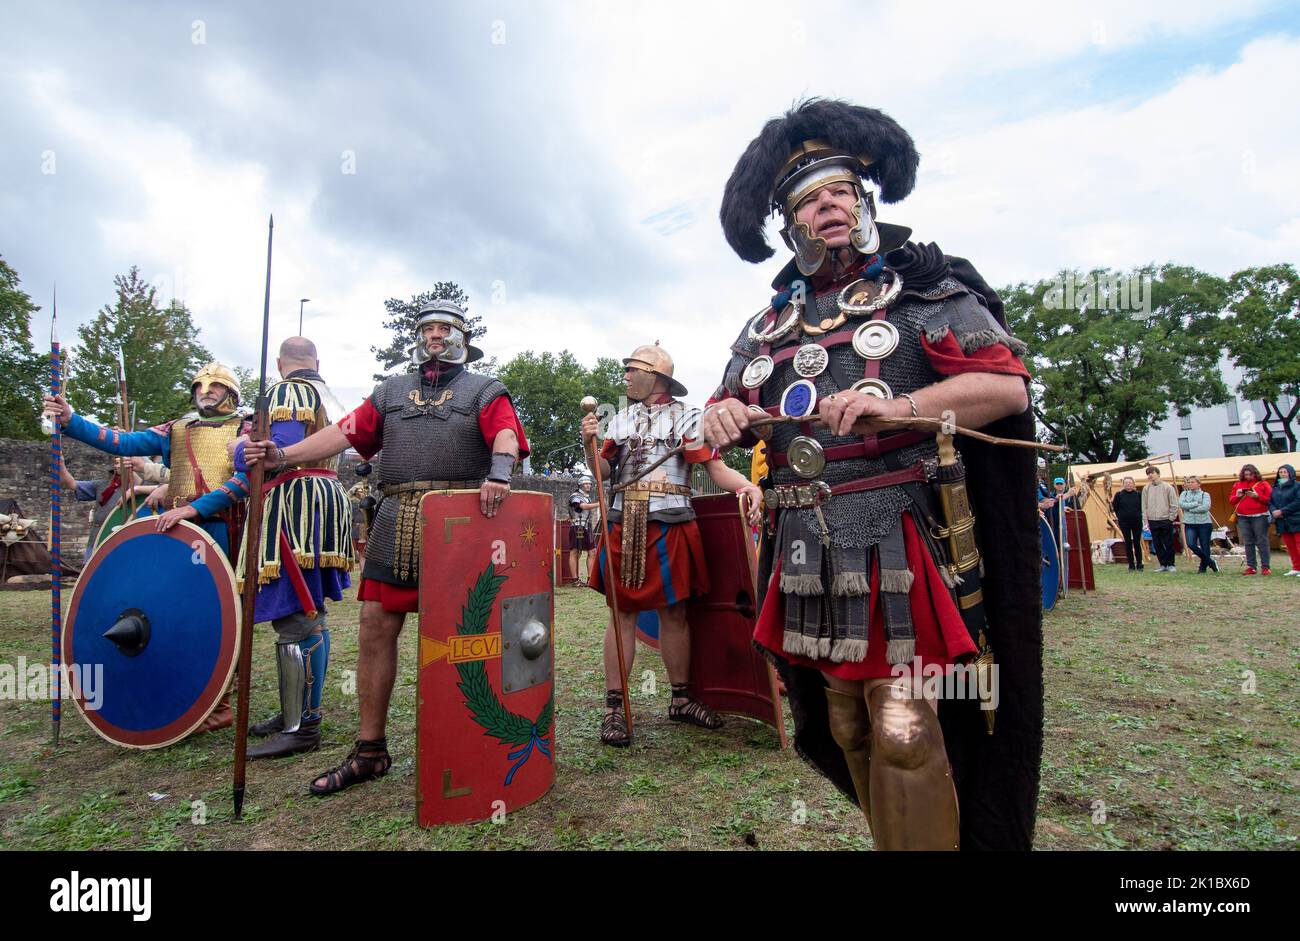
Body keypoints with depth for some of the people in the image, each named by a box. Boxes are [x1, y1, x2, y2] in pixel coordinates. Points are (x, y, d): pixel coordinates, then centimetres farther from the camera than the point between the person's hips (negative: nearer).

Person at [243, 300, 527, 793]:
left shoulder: (484, 391, 9)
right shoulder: (391, 391, 22)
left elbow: (506, 435, -11)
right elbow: (345, 432, 11)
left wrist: (498, 473, -32)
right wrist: (282, 454, -3)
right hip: (396, 523, 4)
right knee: (376, 627, 3)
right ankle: (369, 751, 17)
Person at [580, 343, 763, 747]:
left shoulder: (686, 417, 3)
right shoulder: (621, 419, 15)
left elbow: (716, 467, -5)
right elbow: (605, 471, 13)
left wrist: (748, 487, -24)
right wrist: (590, 444, -6)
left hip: (670, 526, -2)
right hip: (624, 526, 2)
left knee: (674, 611, 7)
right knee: (622, 612, 3)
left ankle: (682, 699, 23)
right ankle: (614, 707, 10)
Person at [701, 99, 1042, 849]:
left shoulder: (922, 288, 3)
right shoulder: (770, 325, 16)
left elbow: (1007, 386, -7)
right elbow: (730, 409, 17)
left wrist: (895, 406, -23)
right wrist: (722, 420, -8)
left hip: (900, 547, -5)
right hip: (809, 554, 5)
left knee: (904, 731, -5)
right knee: (846, 729, 15)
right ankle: (889, 839, 34)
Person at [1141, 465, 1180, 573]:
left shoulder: (1168, 487, -1)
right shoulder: (1146, 489, 7)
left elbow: (1174, 505, -1)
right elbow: (1144, 506, 9)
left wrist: (1171, 518, -5)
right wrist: (1145, 520, 4)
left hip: (1166, 520, -3)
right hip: (1152, 521, 3)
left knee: (1168, 544, 1)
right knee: (1157, 545, 5)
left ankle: (1171, 564, 13)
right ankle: (1163, 565, 14)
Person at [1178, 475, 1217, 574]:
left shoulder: (1205, 494, 4)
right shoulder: (1184, 494, 12)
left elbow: (1206, 507, -12)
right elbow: (1181, 504, -6)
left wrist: (1190, 509, -10)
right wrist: (1196, 503, -10)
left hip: (1204, 523, -1)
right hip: (1189, 524, 2)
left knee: (1205, 547, 2)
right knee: (1191, 544, -15)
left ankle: (1203, 567, 19)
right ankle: (1210, 561, 7)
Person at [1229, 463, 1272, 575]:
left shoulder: (1263, 484, 3)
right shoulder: (1238, 485, 14)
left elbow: (1269, 499, -4)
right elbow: (1231, 500, 14)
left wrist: (1257, 496, -17)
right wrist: (1237, 496, -6)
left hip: (1259, 517, -4)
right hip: (1243, 518, 4)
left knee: (1262, 542, -4)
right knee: (1248, 543, 5)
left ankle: (1265, 567, 0)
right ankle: (1250, 567, 8)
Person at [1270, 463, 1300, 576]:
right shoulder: (1275, 487, 14)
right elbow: (1270, 502, 12)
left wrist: (1282, 511, -16)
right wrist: (1273, 511, -7)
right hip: (1282, 523, 6)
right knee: (1290, 546, 11)